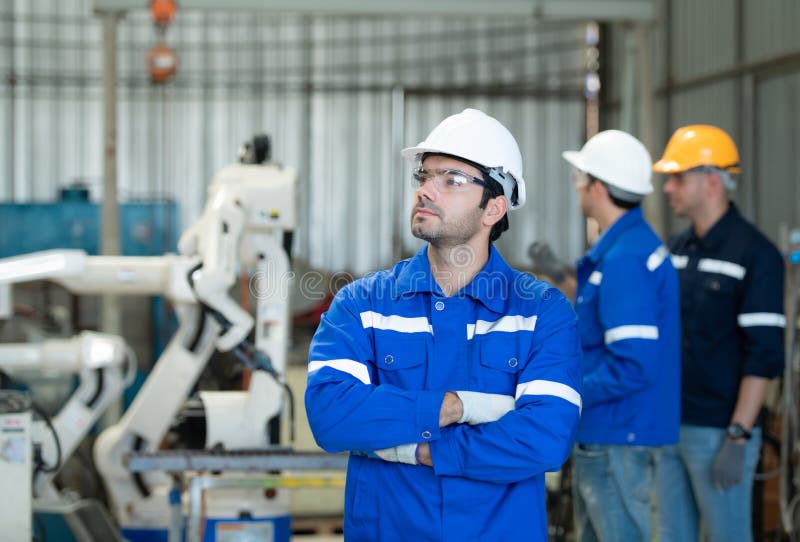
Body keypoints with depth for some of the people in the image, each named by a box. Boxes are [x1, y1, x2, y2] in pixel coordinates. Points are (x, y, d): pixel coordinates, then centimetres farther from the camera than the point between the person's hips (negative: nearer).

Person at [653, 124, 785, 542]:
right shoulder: (677, 250, 12)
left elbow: (764, 356, -15)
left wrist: (738, 437, -18)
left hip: (718, 431, -7)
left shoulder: (755, 255, -11)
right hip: (668, 425, 7)